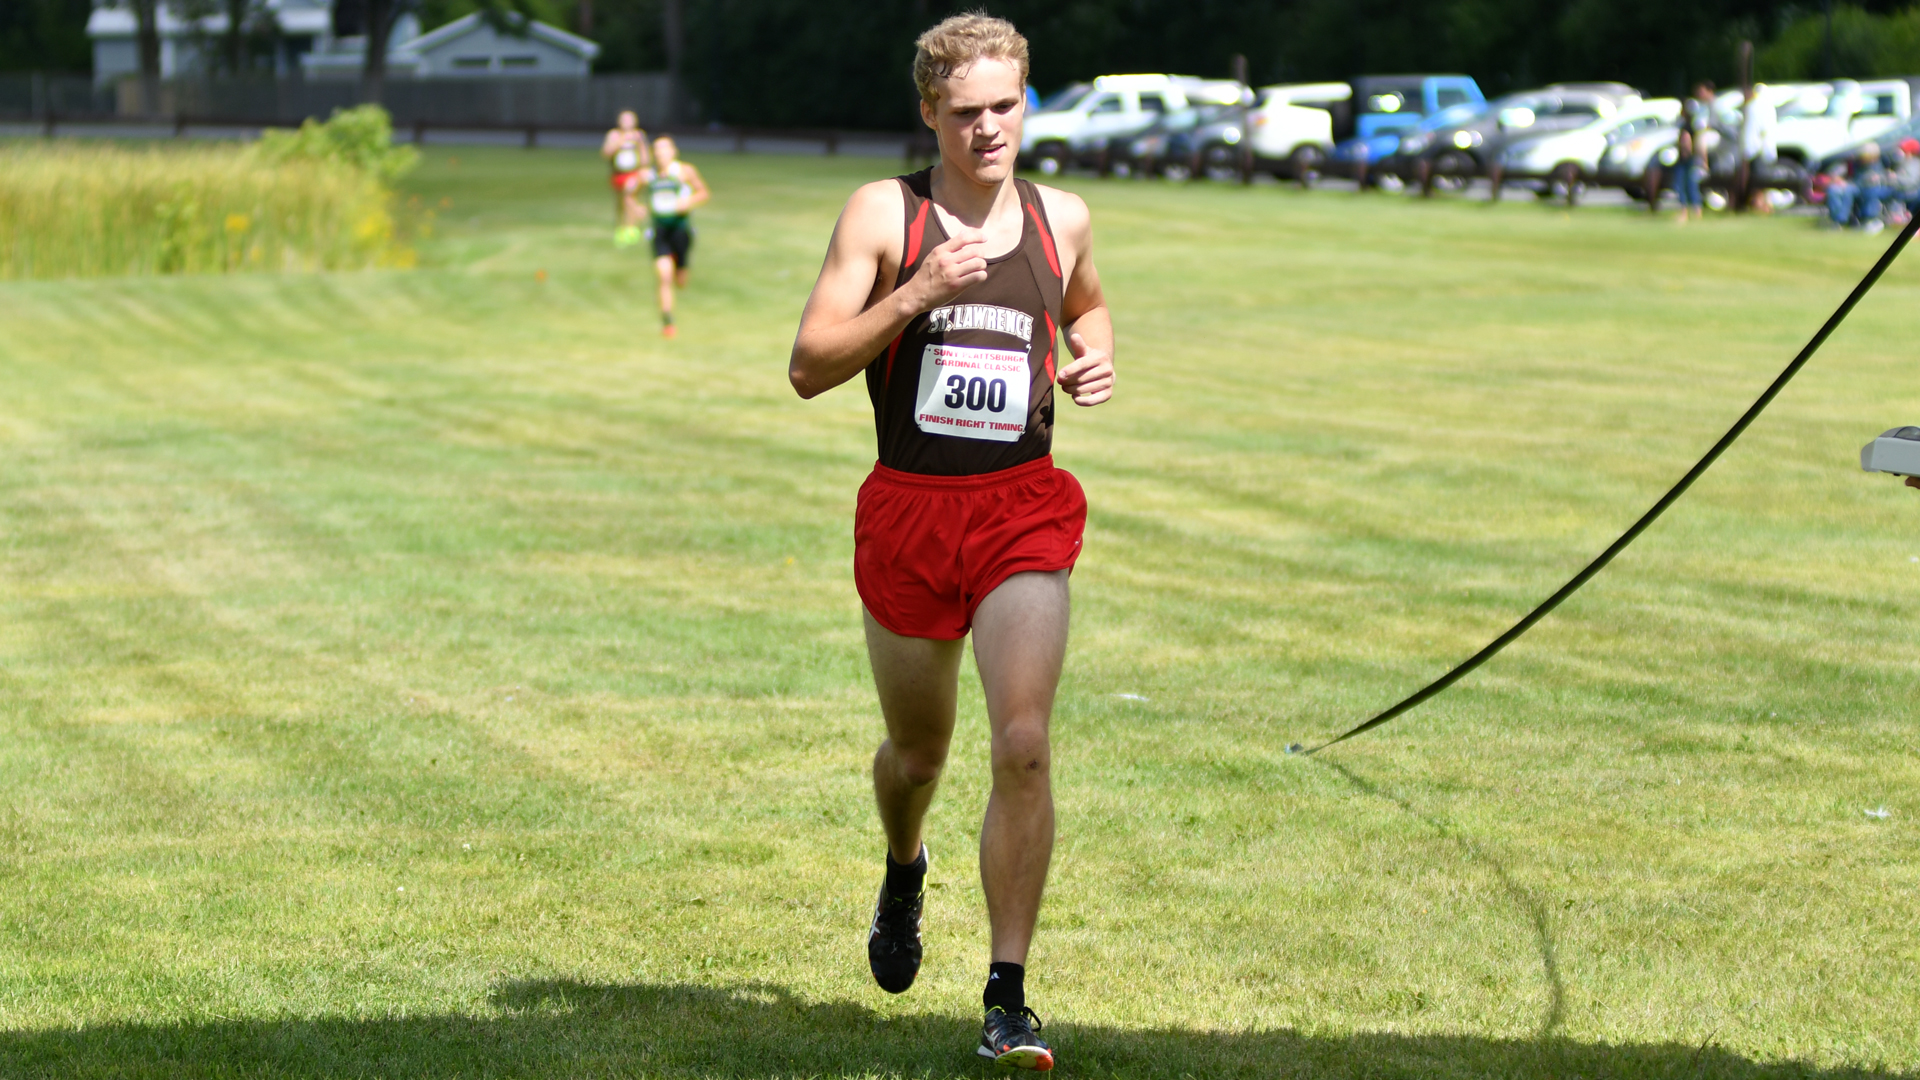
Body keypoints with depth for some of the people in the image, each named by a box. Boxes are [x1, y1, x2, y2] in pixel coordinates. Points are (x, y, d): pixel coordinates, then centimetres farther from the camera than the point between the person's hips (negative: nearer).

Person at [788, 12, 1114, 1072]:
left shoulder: (1062, 218, 7)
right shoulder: (884, 213, -3)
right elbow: (809, 366, -9)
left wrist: (1095, 357, 7)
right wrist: (917, 292, -20)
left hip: (1023, 509, 1)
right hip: (909, 508, -1)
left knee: (1024, 743, -15)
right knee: (917, 749, 15)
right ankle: (904, 872, 51)